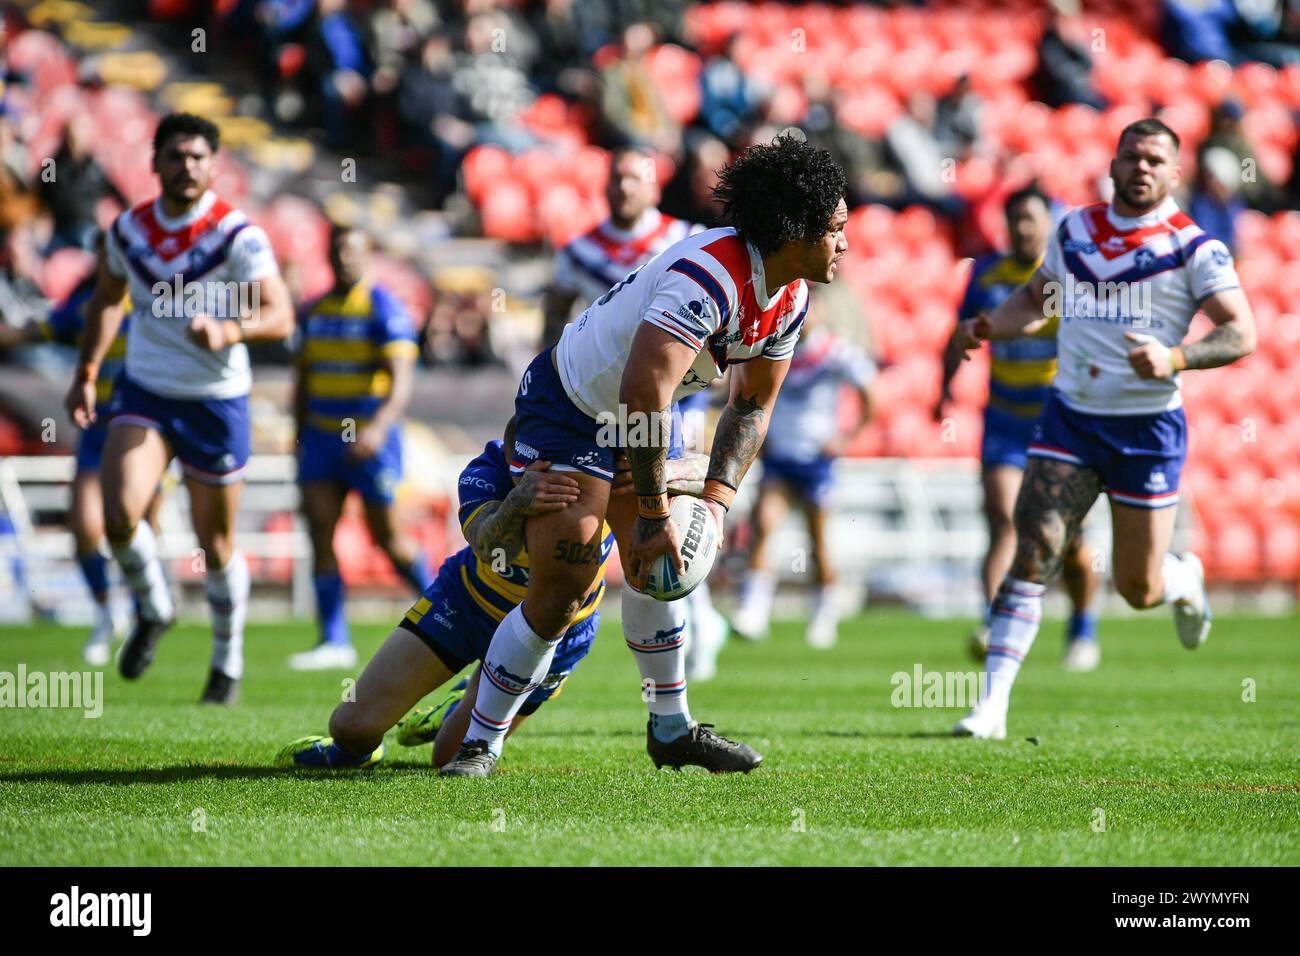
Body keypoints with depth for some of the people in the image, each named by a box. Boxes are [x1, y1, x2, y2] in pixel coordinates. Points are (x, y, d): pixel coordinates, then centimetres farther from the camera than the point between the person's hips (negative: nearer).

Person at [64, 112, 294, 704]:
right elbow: (108, 298, 19)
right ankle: (153, 610, 12)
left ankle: (227, 664, 27)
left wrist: (226, 331, -41)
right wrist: (87, 373, 16)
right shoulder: (128, 230, 0)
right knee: (120, 515, -18)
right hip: (143, 392, 3)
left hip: (216, 401, -3)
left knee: (216, 545, 5)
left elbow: (279, 316, -22)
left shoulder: (238, 236, -14)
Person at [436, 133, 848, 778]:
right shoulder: (710, 276, -35)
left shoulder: (789, 300, -5)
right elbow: (641, 391, -42)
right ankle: (479, 745, -4)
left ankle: (671, 728, 25)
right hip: (567, 406, -8)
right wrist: (655, 516, -36)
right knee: (561, 585, -13)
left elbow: (752, 404, 7)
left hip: (644, 419, 8)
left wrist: (713, 503, -6)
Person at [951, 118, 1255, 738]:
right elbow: (1036, 298, 23)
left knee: (1139, 590, 5)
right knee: (1033, 552, -15)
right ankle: (992, 705, -16)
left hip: (1148, 428, -3)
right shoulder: (1075, 231, 7)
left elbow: (1242, 333, -12)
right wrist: (990, 326, 3)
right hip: (1069, 415, 3)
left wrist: (1176, 357, -29)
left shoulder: (1193, 247, -7)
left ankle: (1184, 579, 43)